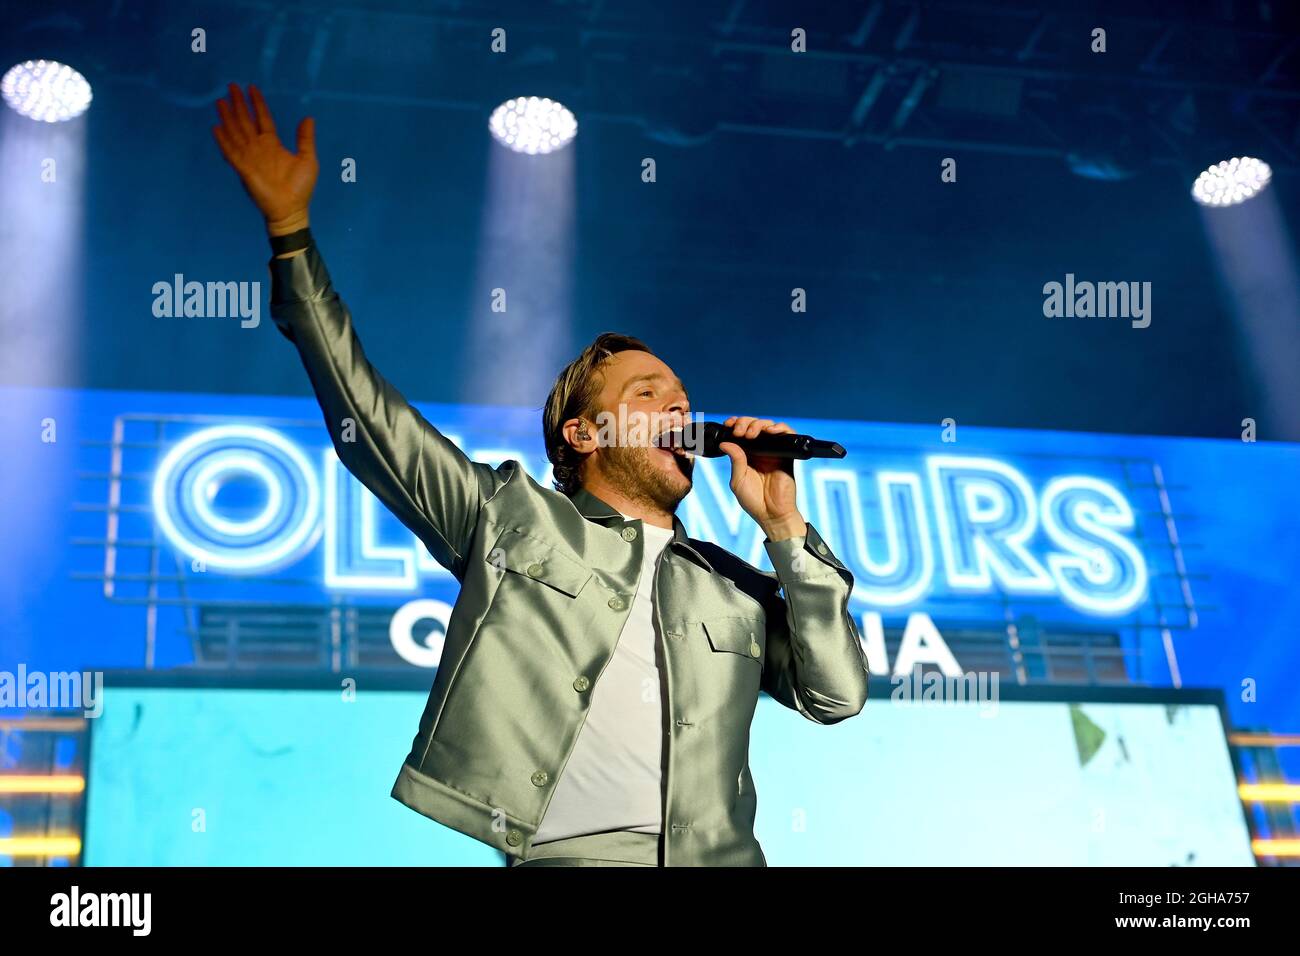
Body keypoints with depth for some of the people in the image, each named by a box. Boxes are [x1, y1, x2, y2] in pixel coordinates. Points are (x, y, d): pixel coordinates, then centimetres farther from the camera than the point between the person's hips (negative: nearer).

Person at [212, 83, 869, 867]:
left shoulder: (737, 590, 23)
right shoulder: (512, 516, 15)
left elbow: (837, 696, 13)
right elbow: (363, 410, 13)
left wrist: (785, 530, 9)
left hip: (716, 854, 3)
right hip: (559, 853, -3)